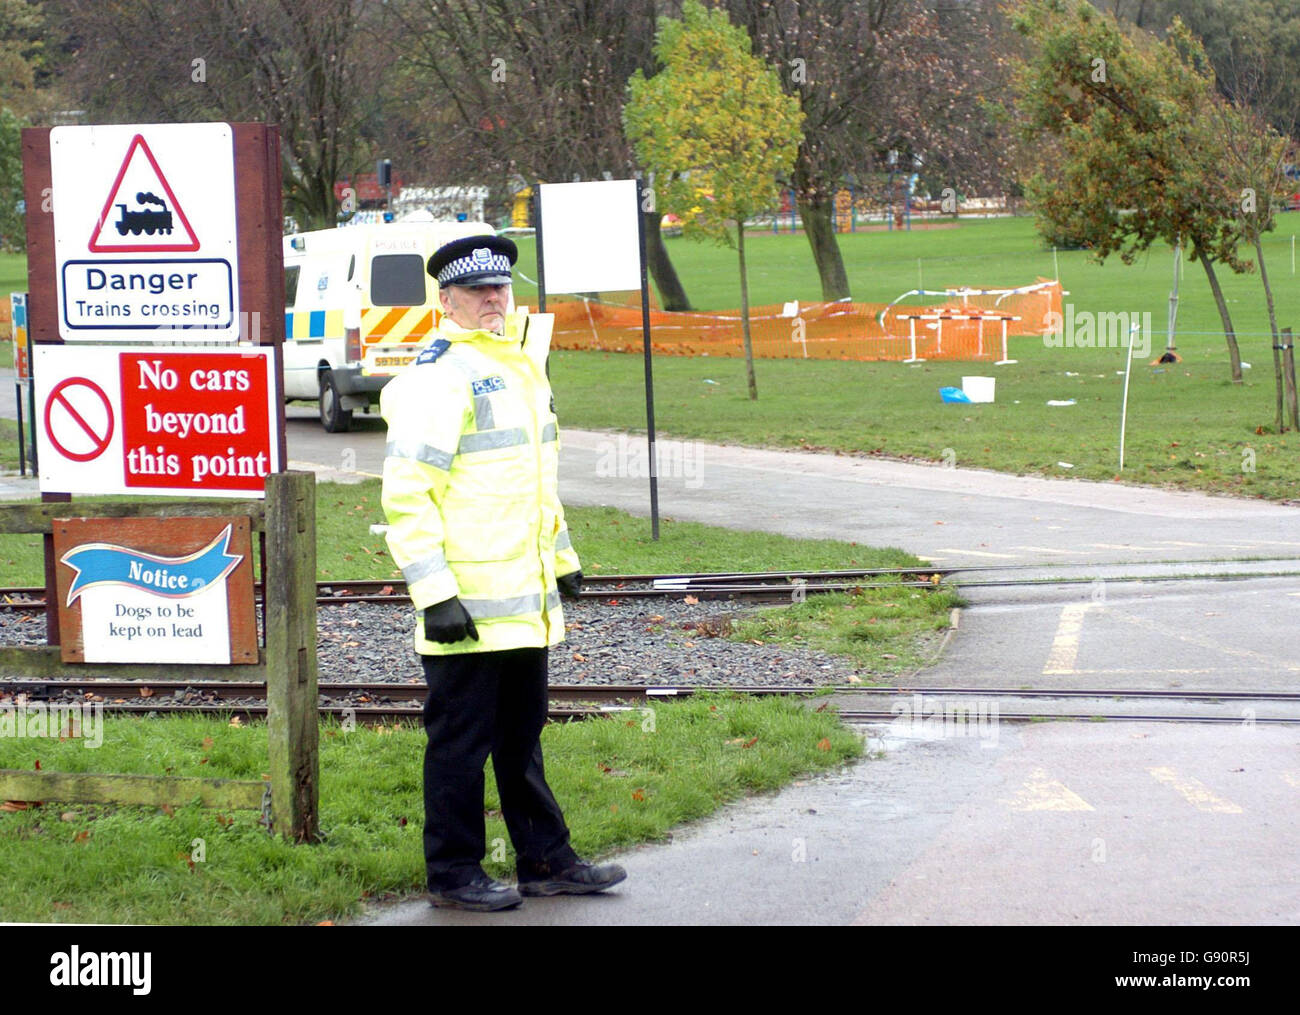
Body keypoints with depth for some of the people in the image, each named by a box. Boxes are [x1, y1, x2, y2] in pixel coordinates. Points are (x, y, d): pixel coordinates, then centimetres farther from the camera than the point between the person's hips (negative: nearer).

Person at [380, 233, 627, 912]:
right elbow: (406, 493, -18)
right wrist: (434, 594, -22)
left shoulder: (524, 365, 16)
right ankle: (453, 874, 8)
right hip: (468, 604, -8)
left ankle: (545, 861, 24)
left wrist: (562, 558, 26)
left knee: (522, 734, 16)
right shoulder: (437, 377, -13)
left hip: (526, 598, 9)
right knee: (461, 740, -1)